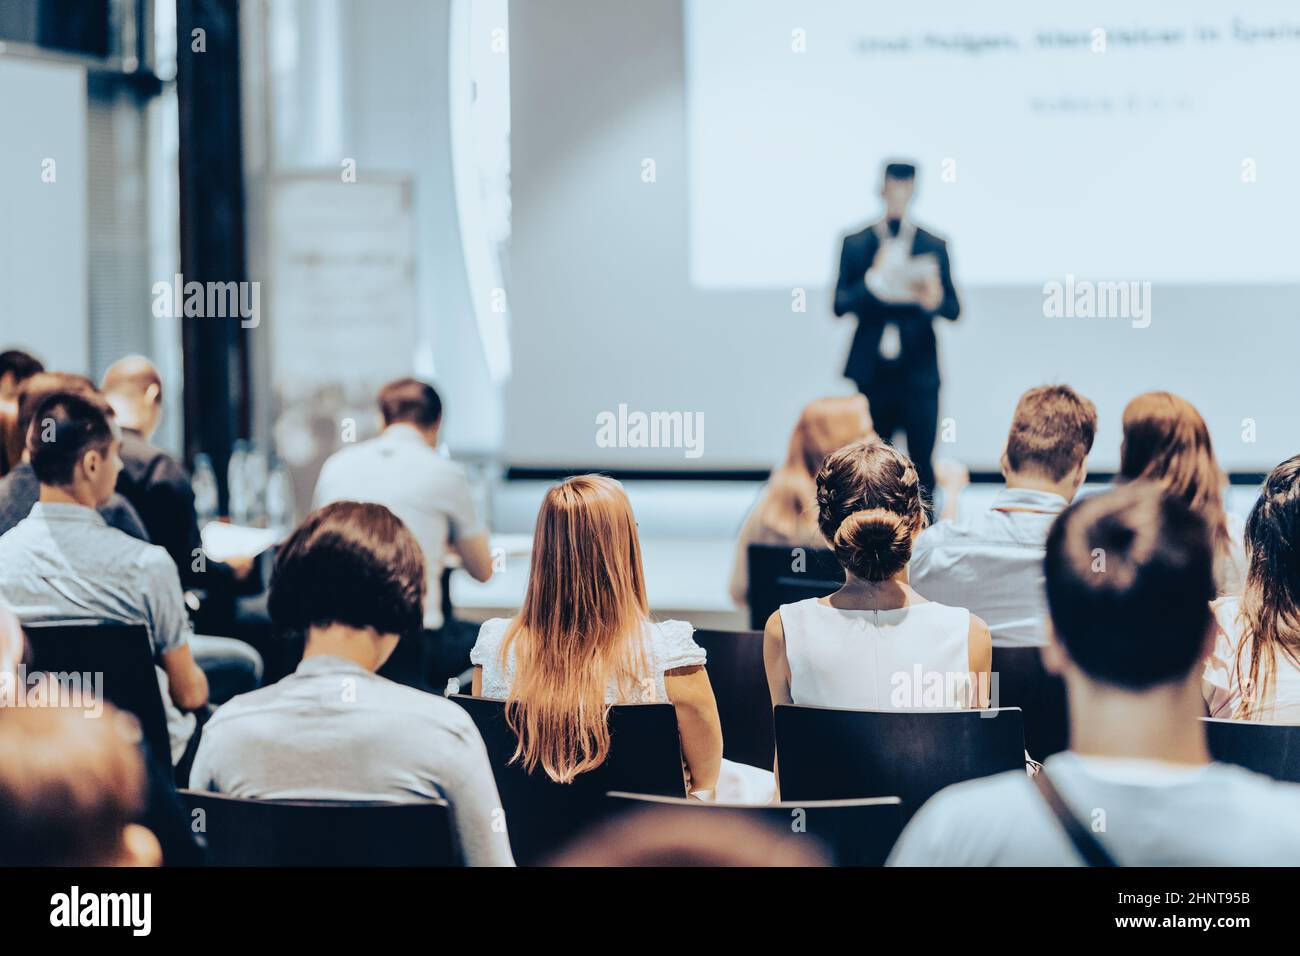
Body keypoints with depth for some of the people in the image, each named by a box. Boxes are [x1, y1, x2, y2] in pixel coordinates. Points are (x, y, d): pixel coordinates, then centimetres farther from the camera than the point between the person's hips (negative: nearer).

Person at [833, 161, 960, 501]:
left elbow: (953, 309, 3)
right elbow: (840, 305, -1)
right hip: (871, 371, 1)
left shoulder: (933, 246, 6)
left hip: (918, 371, 0)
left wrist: (934, 301, -19)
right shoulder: (856, 244, 6)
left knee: (921, 461, -2)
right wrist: (873, 282, -18)